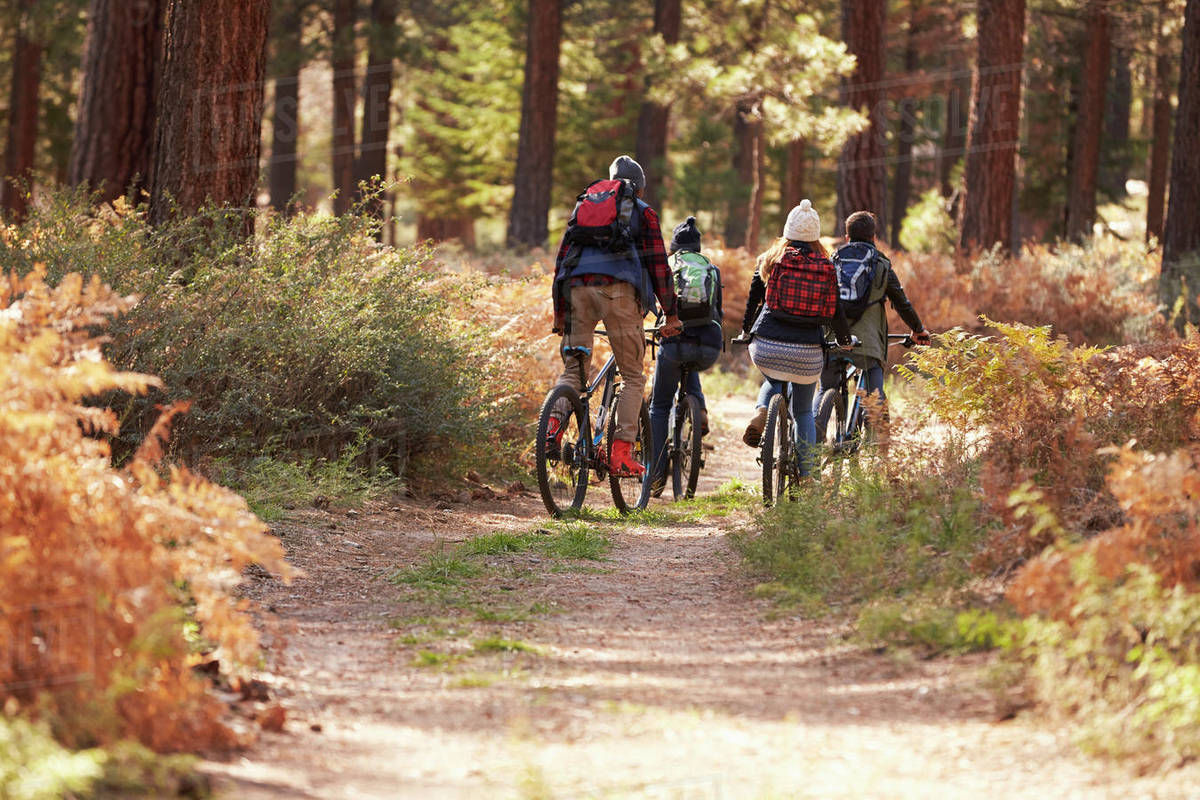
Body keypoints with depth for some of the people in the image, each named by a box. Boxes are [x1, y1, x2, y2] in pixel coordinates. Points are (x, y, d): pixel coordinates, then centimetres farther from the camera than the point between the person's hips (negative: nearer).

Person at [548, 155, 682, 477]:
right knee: (632, 375, 4)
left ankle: (555, 421, -16)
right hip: (619, 289, -3)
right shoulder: (643, 212, 16)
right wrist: (670, 314, 9)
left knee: (573, 368, 13)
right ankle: (622, 453, -6)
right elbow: (658, 263, 8)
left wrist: (559, 314, 26)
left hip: (578, 287, 3)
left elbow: (562, 259, 23)